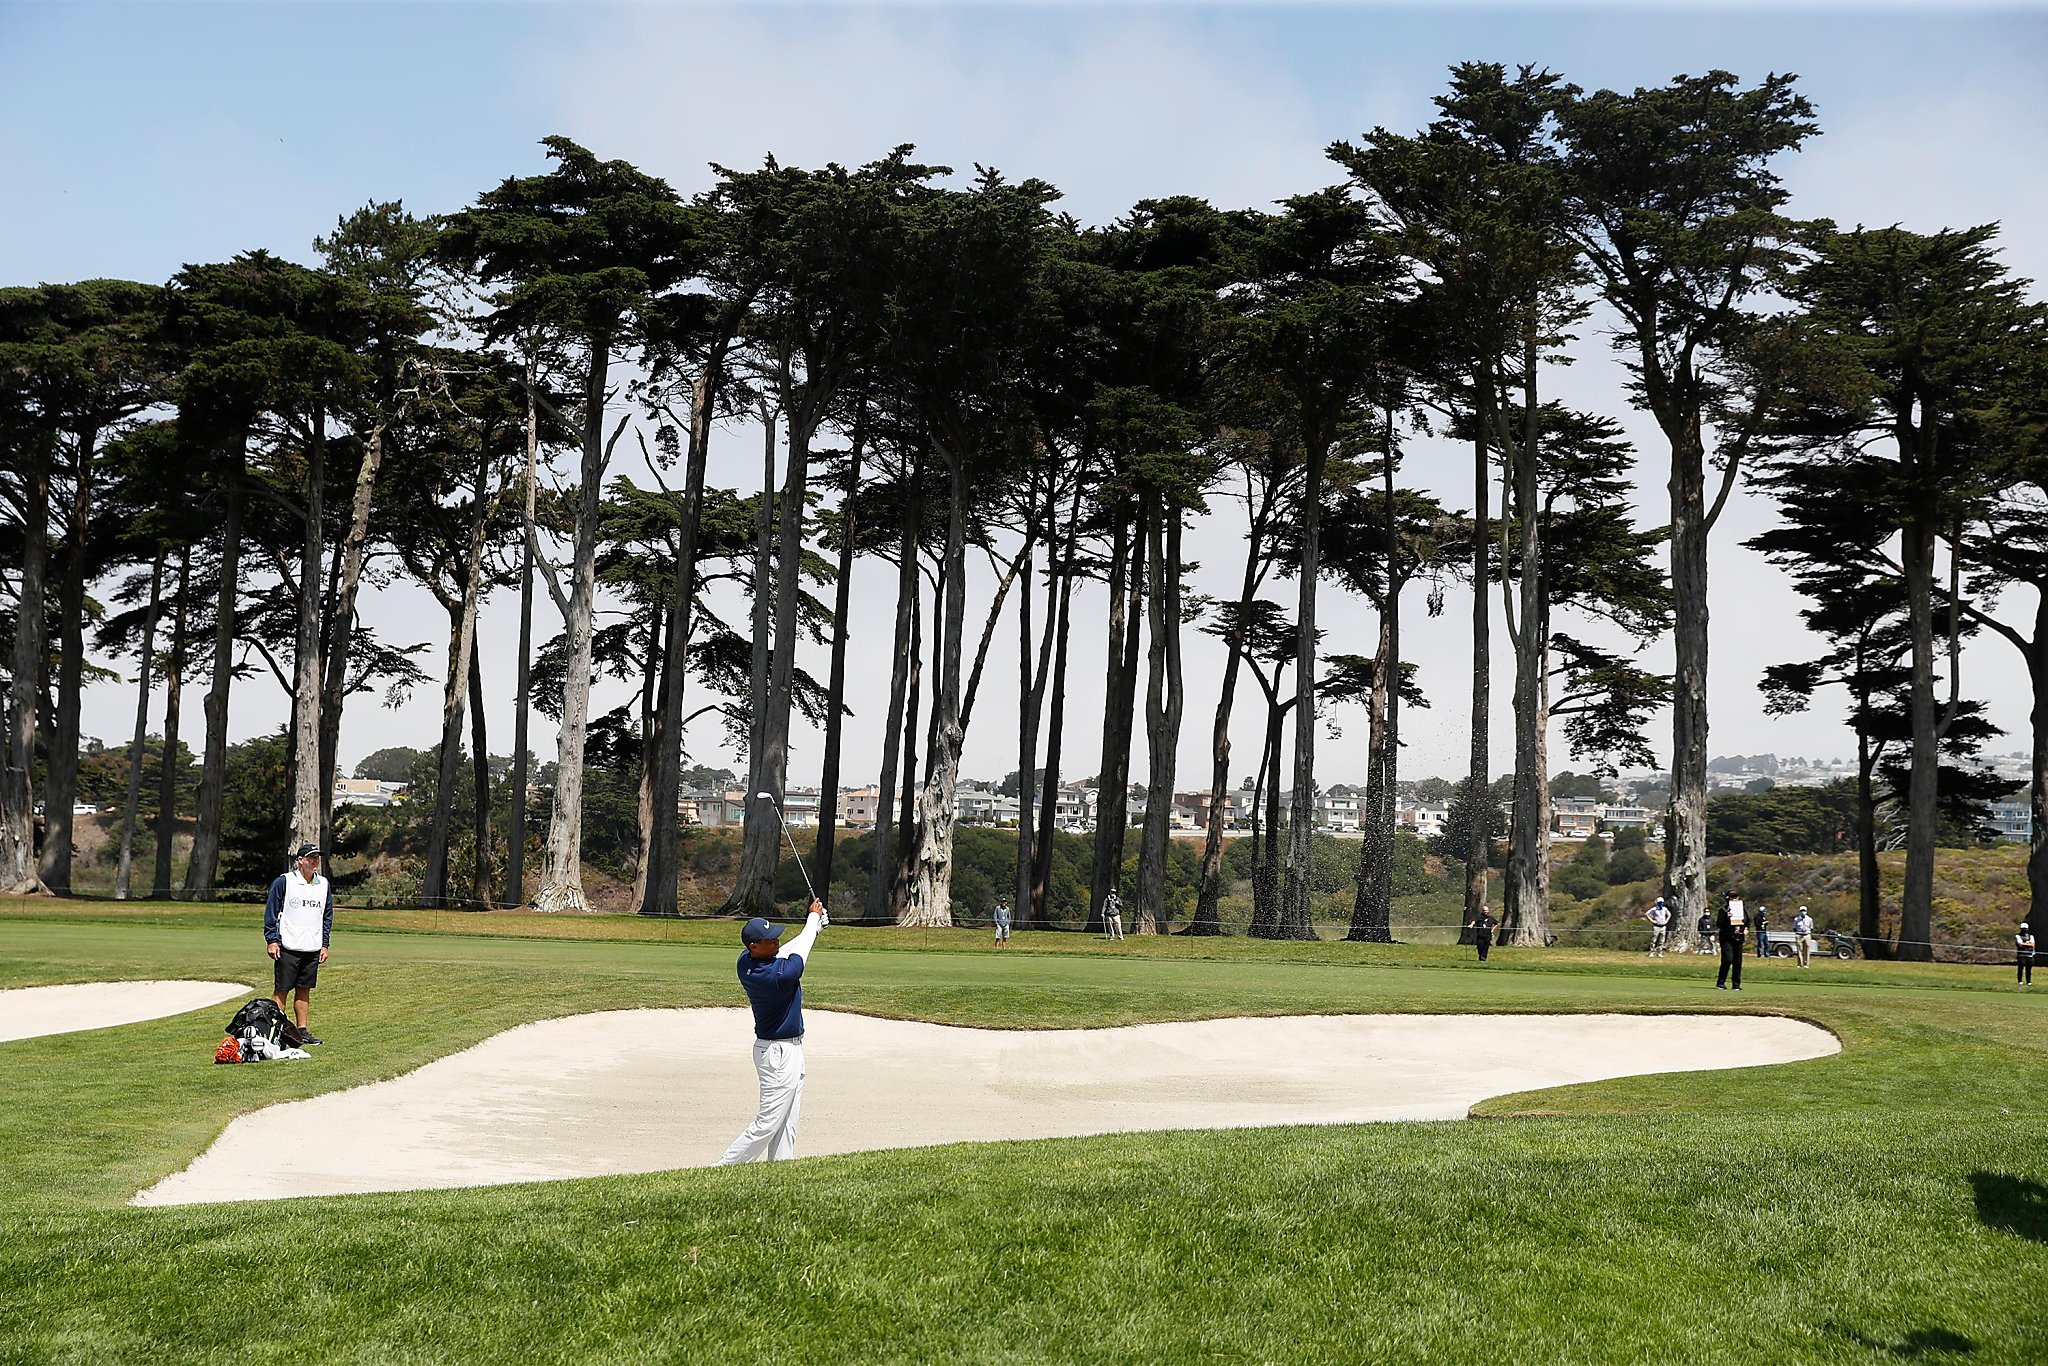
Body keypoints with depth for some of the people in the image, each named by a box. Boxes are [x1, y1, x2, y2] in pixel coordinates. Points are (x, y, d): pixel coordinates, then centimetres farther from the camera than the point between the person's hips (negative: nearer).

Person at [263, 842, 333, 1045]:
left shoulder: (323, 884, 11)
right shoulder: (284, 882, -4)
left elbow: (327, 916, 17)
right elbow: (271, 912, -3)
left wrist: (324, 945, 12)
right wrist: (271, 940, -8)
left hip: (313, 948, 5)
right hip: (287, 947, -5)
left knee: (304, 990, 9)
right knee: (281, 990, -2)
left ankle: (302, 1030, 14)